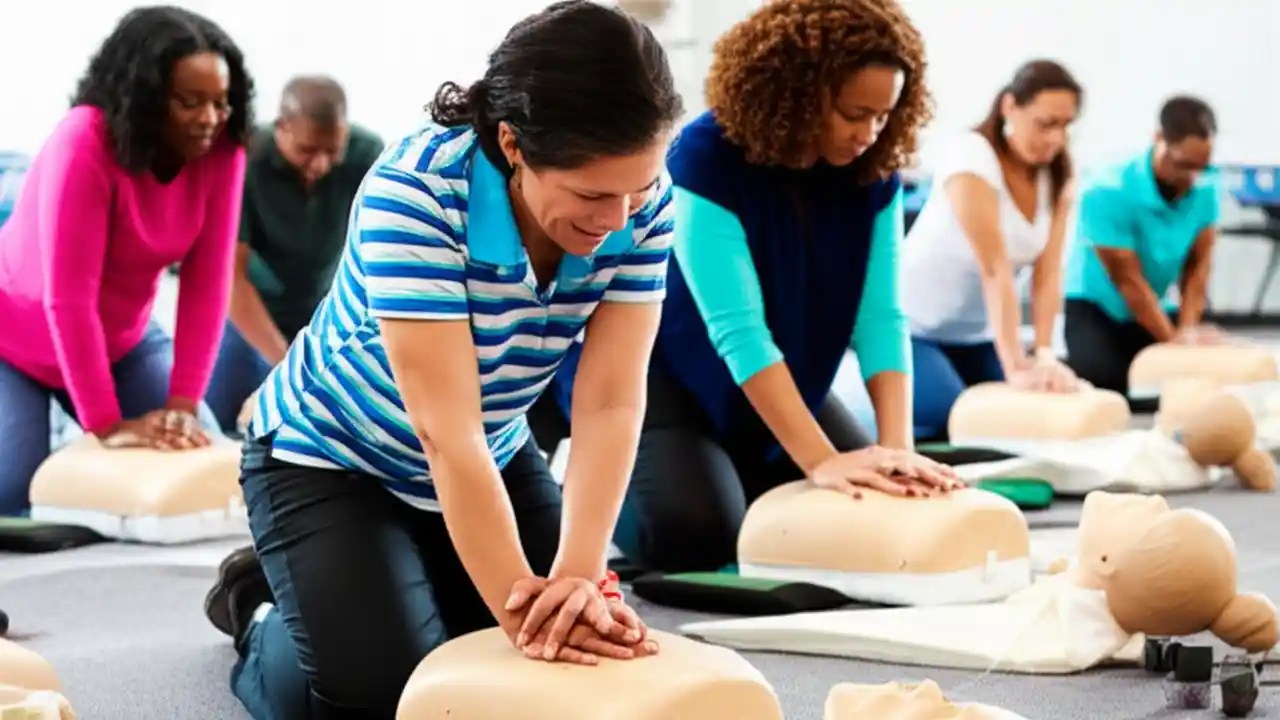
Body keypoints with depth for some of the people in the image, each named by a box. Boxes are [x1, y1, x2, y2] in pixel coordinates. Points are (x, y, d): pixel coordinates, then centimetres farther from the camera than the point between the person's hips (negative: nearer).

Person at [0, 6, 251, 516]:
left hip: (120, 341, 5)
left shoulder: (220, 151, -17)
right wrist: (105, 424, -31)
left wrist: (184, 404, -23)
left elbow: (207, 284, -17)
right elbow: (68, 300, -31)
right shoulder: (83, 144, -31)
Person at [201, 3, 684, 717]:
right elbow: (445, 429, -37)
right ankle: (258, 608, 15)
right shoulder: (416, 190, -34)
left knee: (587, 654, 1)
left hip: (495, 460, 5)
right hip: (330, 456, -5)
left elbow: (612, 402, -25)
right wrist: (523, 606, -42)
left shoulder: (644, 202, -20)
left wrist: (581, 575, -39)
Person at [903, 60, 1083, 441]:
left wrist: (1044, 356, -26)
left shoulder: (1057, 174, -2)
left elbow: (1048, 273, -12)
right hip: (913, 327, -7)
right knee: (952, 423, -25)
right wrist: (1016, 367, -36)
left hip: (977, 334, 7)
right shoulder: (970, 157, -22)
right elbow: (995, 270, -30)